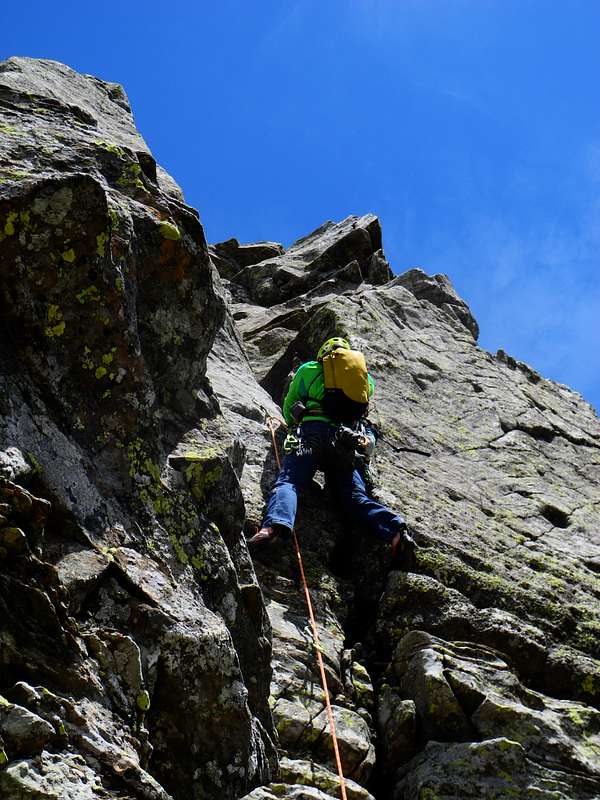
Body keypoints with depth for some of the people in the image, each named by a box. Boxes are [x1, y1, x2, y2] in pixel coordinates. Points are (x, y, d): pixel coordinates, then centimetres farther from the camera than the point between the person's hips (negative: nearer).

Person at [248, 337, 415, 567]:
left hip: (313, 431, -2)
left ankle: (276, 524, -42)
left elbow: (287, 413, 33)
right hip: (351, 441, 2)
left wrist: (297, 422, 54)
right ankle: (395, 530, -28)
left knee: (288, 481, -12)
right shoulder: (366, 376, 30)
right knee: (355, 496, -3)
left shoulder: (308, 369, 24)